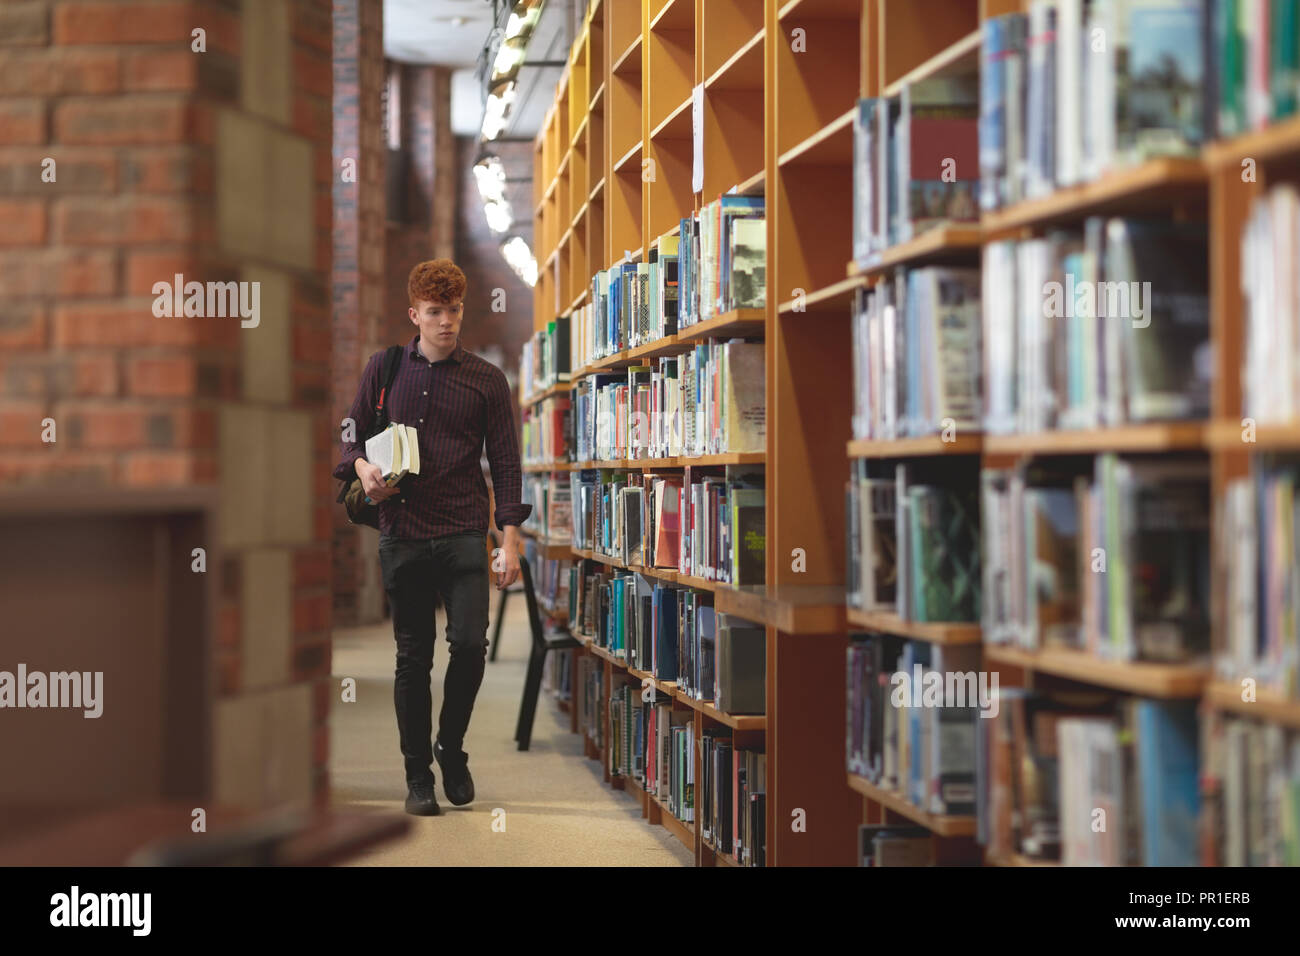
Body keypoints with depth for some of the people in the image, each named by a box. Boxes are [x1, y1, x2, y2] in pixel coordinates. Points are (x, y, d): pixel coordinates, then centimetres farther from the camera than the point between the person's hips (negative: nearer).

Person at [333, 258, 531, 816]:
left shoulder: (486, 380, 4)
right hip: (402, 533, 1)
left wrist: (509, 539, -4)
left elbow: (505, 462, 4)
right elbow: (353, 434, 16)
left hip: (462, 533, -1)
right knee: (412, 658, 6)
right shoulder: (383, 369, 8)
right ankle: (418, 774, 17)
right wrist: (362, 467, -8)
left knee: (469, 643, -14)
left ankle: (451, 745, 11)